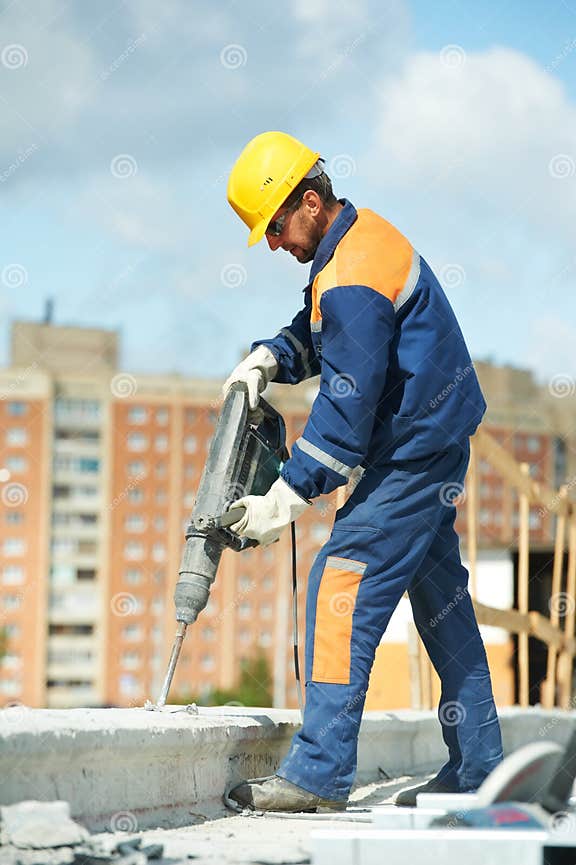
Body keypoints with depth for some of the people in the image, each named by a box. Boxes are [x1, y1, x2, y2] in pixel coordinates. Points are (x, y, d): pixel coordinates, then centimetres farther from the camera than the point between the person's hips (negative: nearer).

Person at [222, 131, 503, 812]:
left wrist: (286, 499, -20)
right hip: (434, 447, 11)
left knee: (341, 583, -14)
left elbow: (345, 410, -24)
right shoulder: (364, 234, 9)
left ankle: (320, 772, -16)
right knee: (438, 592, 14)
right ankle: (476, 768, 20)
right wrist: (267, 359, 0)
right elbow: (317, 334, 21)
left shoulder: (352, 281, -23)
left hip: (412, 454, -11)